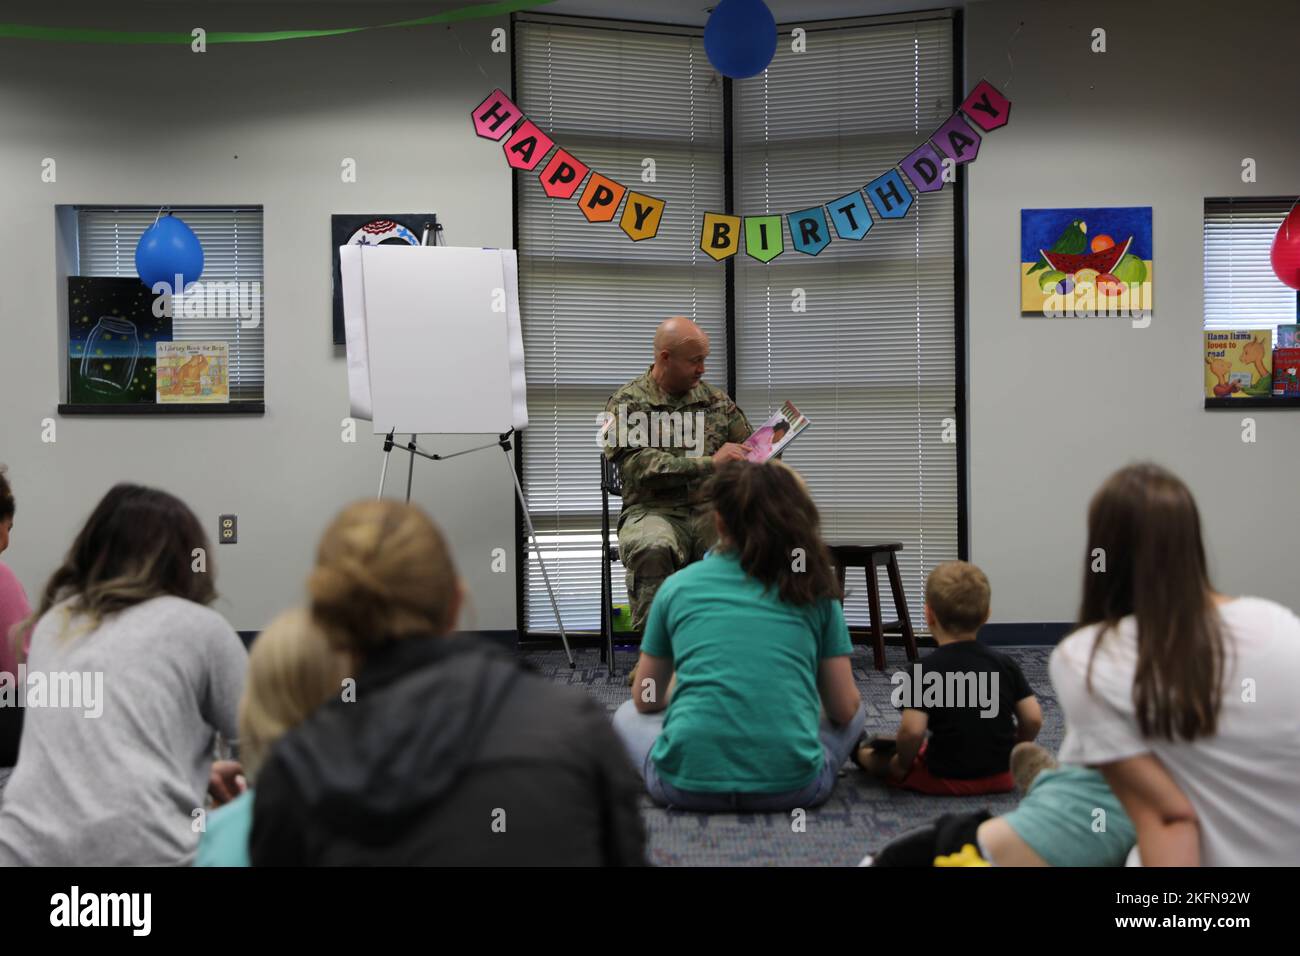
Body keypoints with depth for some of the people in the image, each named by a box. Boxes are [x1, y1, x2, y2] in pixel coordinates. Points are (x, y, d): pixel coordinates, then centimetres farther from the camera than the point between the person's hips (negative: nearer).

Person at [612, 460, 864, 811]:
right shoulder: (813, 589, 8)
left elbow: (646, 700, 21)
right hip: (791, 785, 1)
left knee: (628, 714, 32)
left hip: (689, 781, 0)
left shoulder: (678, 585, 9)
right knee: (856, 711, 31)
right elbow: (844, 709, 11)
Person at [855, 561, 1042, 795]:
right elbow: (1033, 719, -5)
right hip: (1001, 776, 5)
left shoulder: (924, 671, -15)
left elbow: (912, 730, -26)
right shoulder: (1004, 664, -2)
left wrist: (902, 762, -7)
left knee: (867, 753, 19)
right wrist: (1010, 753, 13)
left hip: (946, 779, -5)